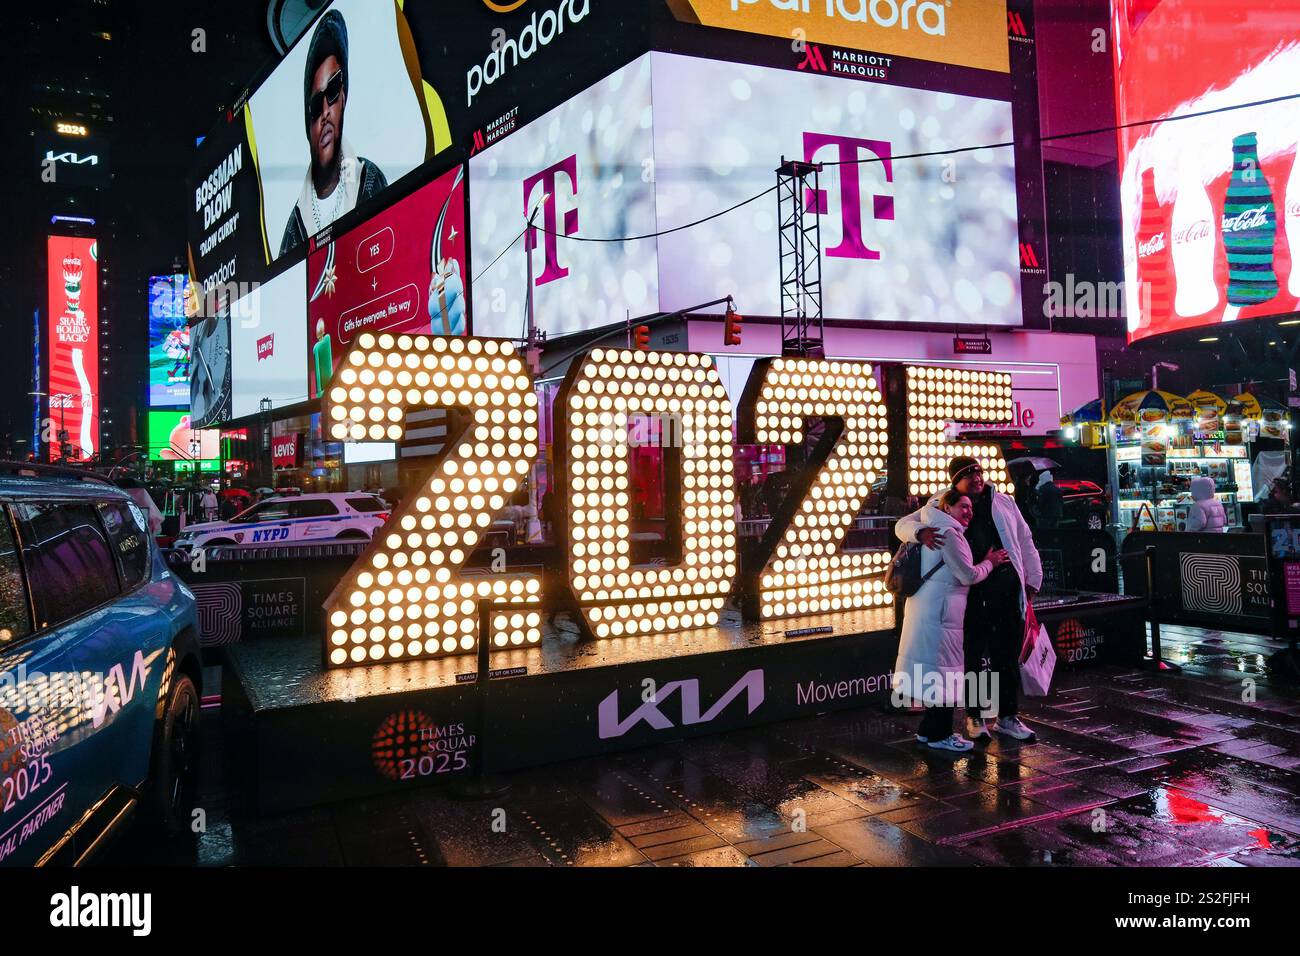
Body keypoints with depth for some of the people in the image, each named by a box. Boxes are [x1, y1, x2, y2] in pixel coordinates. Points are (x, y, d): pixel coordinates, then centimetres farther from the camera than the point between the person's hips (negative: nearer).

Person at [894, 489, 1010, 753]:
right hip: (940, 612, -11)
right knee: (944, 671, -3)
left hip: (929, 609, 11)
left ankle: (929, 730, 23)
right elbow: (968, 575, -15)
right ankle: (939, 736, 5)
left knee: (936, 672, 15)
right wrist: (990, 562, 1)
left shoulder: (938, 530, 16)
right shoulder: (949, 534, -14)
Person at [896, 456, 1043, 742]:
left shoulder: (1003, 502, 11)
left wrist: (1032, 580, 14)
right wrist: (921, 532, -27)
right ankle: (974, 717, 19)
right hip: (971, 593, -3)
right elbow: (903, 525, -5)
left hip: (1008, 589, 3)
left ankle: (1008, 717, 22)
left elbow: (1025, 541, 17)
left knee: (1008, 655, 9)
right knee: (972, 655, 4)